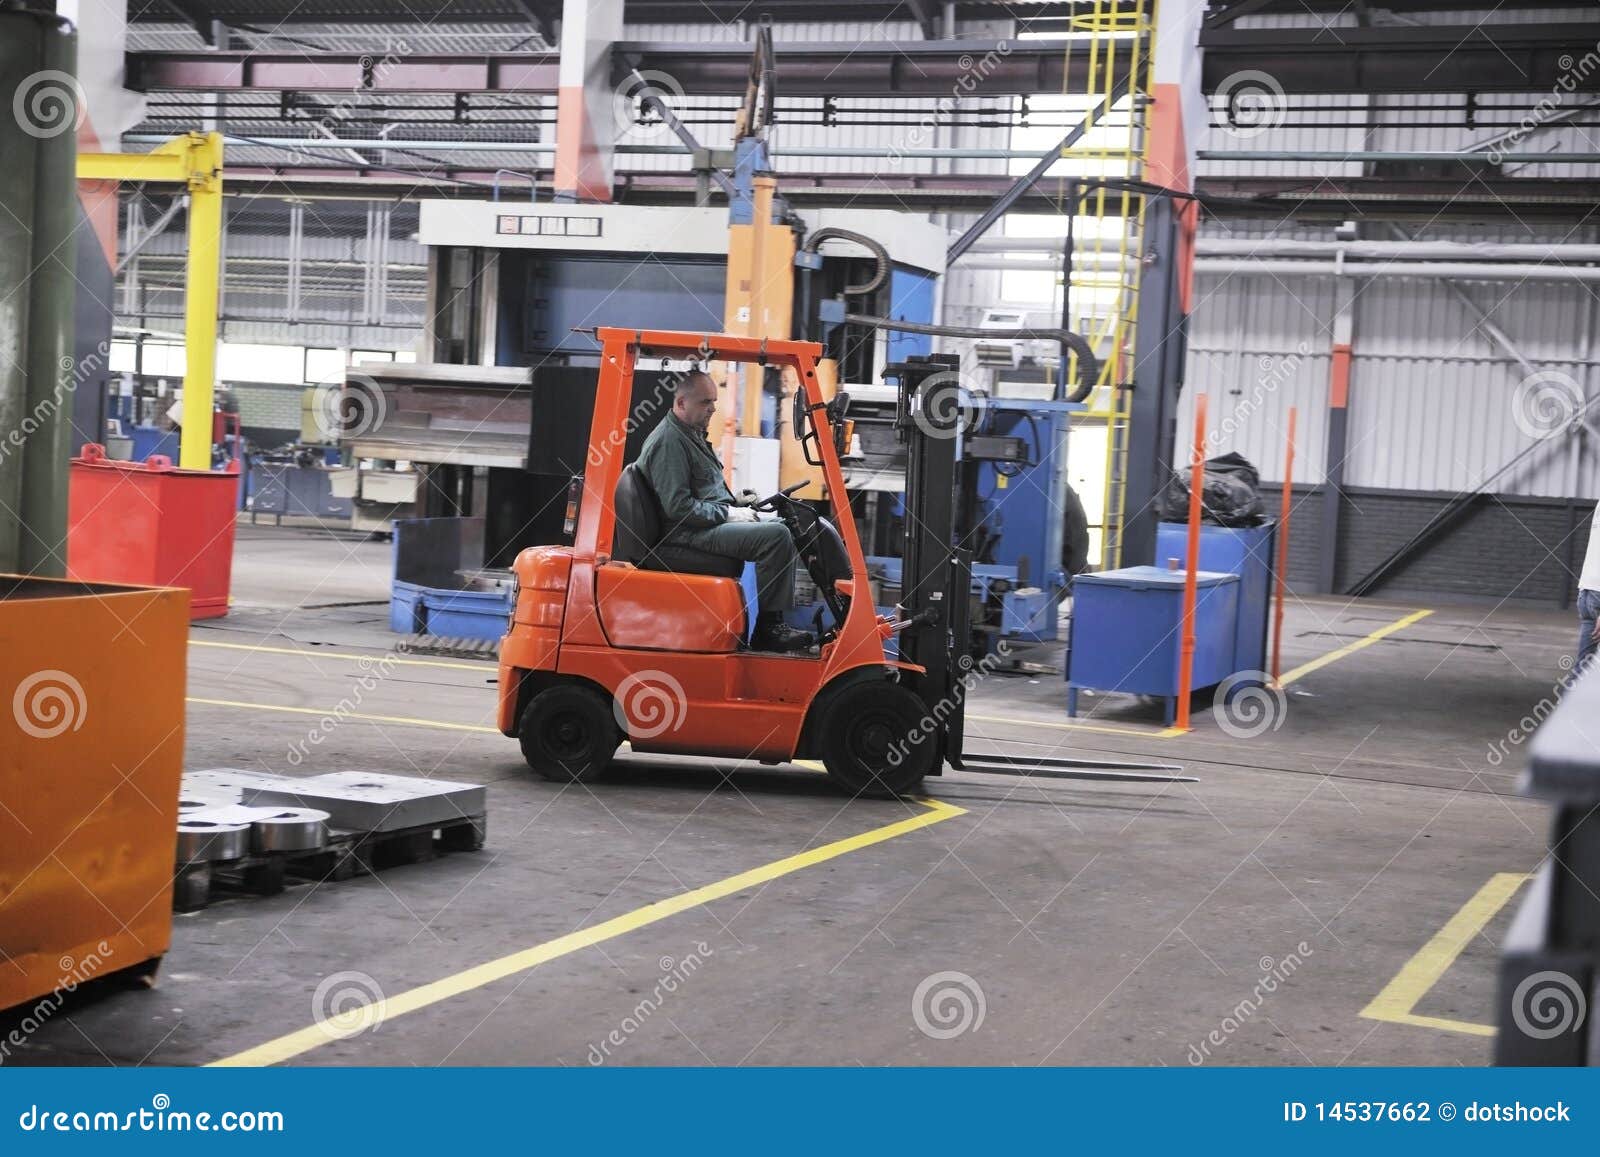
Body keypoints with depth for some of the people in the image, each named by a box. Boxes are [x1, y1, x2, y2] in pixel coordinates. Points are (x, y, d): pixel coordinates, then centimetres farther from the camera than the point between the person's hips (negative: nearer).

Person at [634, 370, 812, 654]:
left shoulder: (693, 435, 19)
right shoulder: (668, 441, -15)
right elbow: (678, 506, -23)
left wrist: (735, 501, 11)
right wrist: (728, 513, -15)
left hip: (714, 522, 11)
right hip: (692, 534, -11)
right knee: (776, 536, -24)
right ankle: (768, 630, -19)